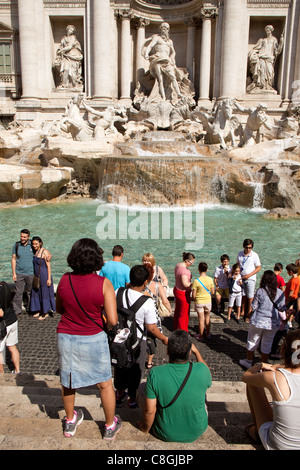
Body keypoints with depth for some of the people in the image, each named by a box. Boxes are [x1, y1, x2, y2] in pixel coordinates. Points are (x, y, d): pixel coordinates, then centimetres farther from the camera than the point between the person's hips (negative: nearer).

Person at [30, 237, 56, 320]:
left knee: (45, 293, 2)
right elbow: (35, 265, 15)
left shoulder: (45, 252, -14)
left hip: (44, 276, -8)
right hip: (36, 277, 8)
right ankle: (40, 310, 29)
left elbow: (48, 266, -15)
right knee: (36, 293, 14)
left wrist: (49, 279, -17)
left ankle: (46, 313, 15)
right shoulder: (35, 252, 7)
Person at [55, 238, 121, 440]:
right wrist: (105, 324, 1)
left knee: (68, 381, 25)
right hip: (93, 339, -3)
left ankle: (70, 422, 46)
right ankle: (110, 426, 36)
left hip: (66, 338, 4)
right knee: (105, 384, 18)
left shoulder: (65, 279, -9)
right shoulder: (103, 283, -19)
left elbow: (59, 309, 7)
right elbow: (112, 320, -21)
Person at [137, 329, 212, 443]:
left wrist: (146, 428, 2)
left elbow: (149, 410, -18)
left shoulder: (155, 374, -27)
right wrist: (196, 352, 9)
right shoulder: (201, 370, -23)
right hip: (196, 433, 2)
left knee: (142, 389, 16)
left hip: (166, 435, -2)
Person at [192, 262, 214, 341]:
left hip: (199, 302, -3)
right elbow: (212, 292, -1)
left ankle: (200, 336, 20)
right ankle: (208, 334, 35)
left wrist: (194, 299, 6)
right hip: (208, 301, 3)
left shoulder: (196, 281, -20)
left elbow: (193, 295, -16)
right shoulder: (210, 279, -11)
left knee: (201, 319, 8)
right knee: (207, 317, 21)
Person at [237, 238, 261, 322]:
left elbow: (259, 268, -7)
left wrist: (249, 275, -15)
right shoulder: (240, 254, 2)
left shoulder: (254, 255, -10)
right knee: (243, 295, 12)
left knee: (250, 297, 1)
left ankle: (248, 314, 13)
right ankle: (243, 312, 26)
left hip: (250, 278, -4)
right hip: (241, 278, 4)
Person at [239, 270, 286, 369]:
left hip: (258, 322, -2)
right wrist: (284, 318, 21)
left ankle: (248, 361, 31)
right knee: (267, 344, 18)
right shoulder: (280, 293, -6)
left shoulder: (260, 291, -15)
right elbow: (282, 310, 3)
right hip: (273, 324, 3)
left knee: (252, 342, 16)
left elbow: (253, 307, -10)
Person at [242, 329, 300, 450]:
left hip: (276, 445, -4)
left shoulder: (274, 378, -28)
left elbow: (245, 377, -5)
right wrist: (281, 367, 15)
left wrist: (260, 365, 11)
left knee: (252, 382, 7)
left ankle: (257, 430, 27)